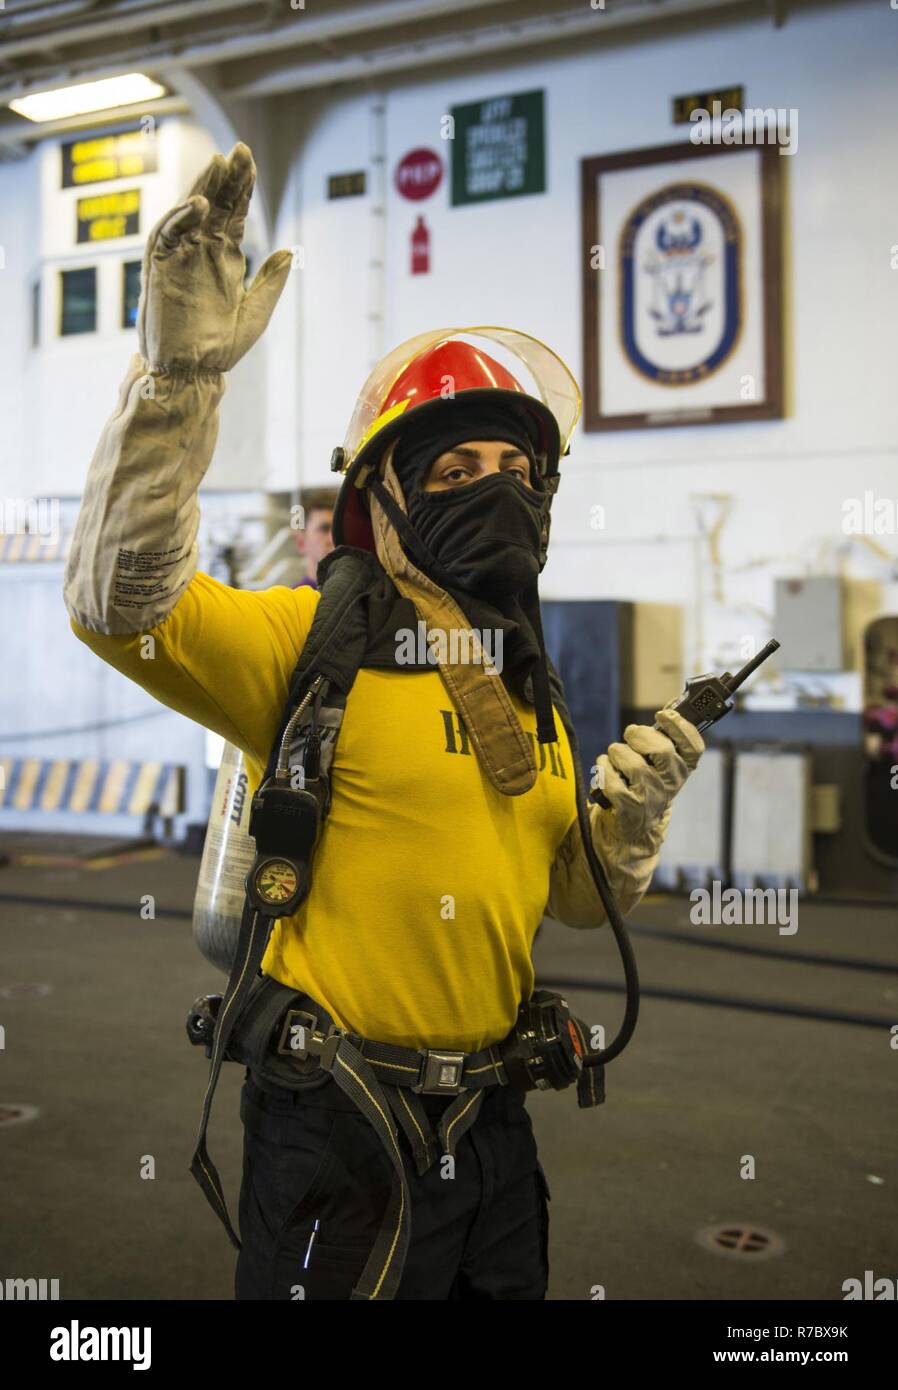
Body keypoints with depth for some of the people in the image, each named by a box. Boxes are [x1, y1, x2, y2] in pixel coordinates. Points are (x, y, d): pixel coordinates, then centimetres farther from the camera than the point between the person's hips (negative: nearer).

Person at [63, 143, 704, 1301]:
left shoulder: (528, 690, 8)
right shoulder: (315, 642, -12)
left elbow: (576, 899, 14)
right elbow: (120, 595, -29)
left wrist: (633, 809, -6)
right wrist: (178, 374, -37)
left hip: (488, 1119, 7)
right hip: (342, 1128, -6)